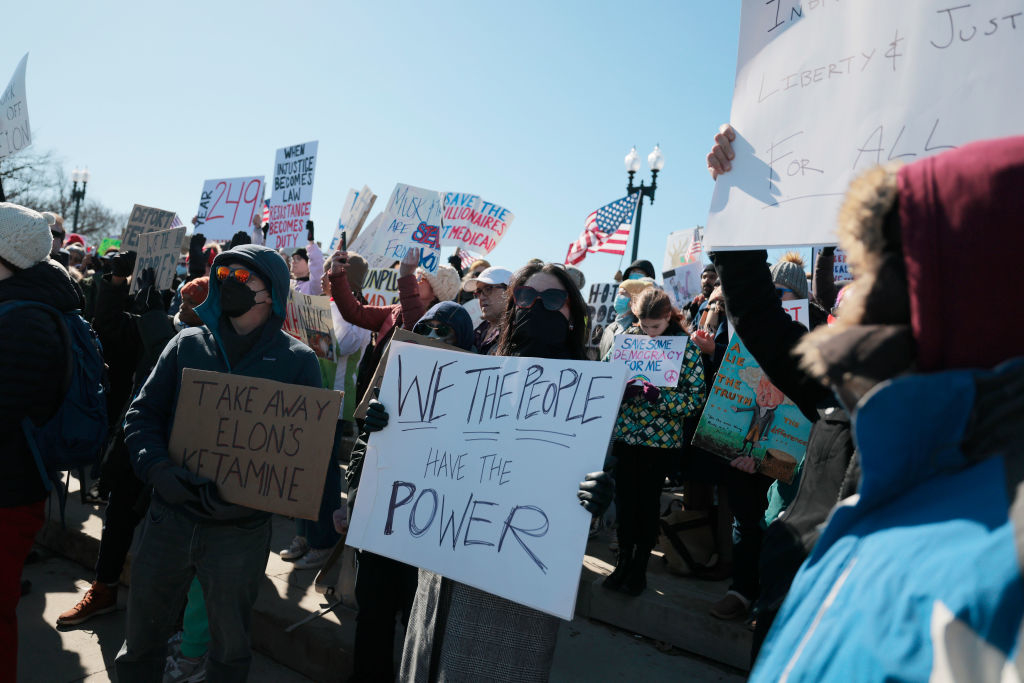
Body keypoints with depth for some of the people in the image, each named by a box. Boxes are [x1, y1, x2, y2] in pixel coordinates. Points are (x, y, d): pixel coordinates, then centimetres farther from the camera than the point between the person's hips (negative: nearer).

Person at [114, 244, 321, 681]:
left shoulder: (298, 361, -5)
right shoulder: (187, 344, 3)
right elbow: (143, 413, 3)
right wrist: (155, 467, -15)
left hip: (241, 528, -2)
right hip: (169, 515, 3)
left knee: (230, 644, 17)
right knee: (142, 635, 18)